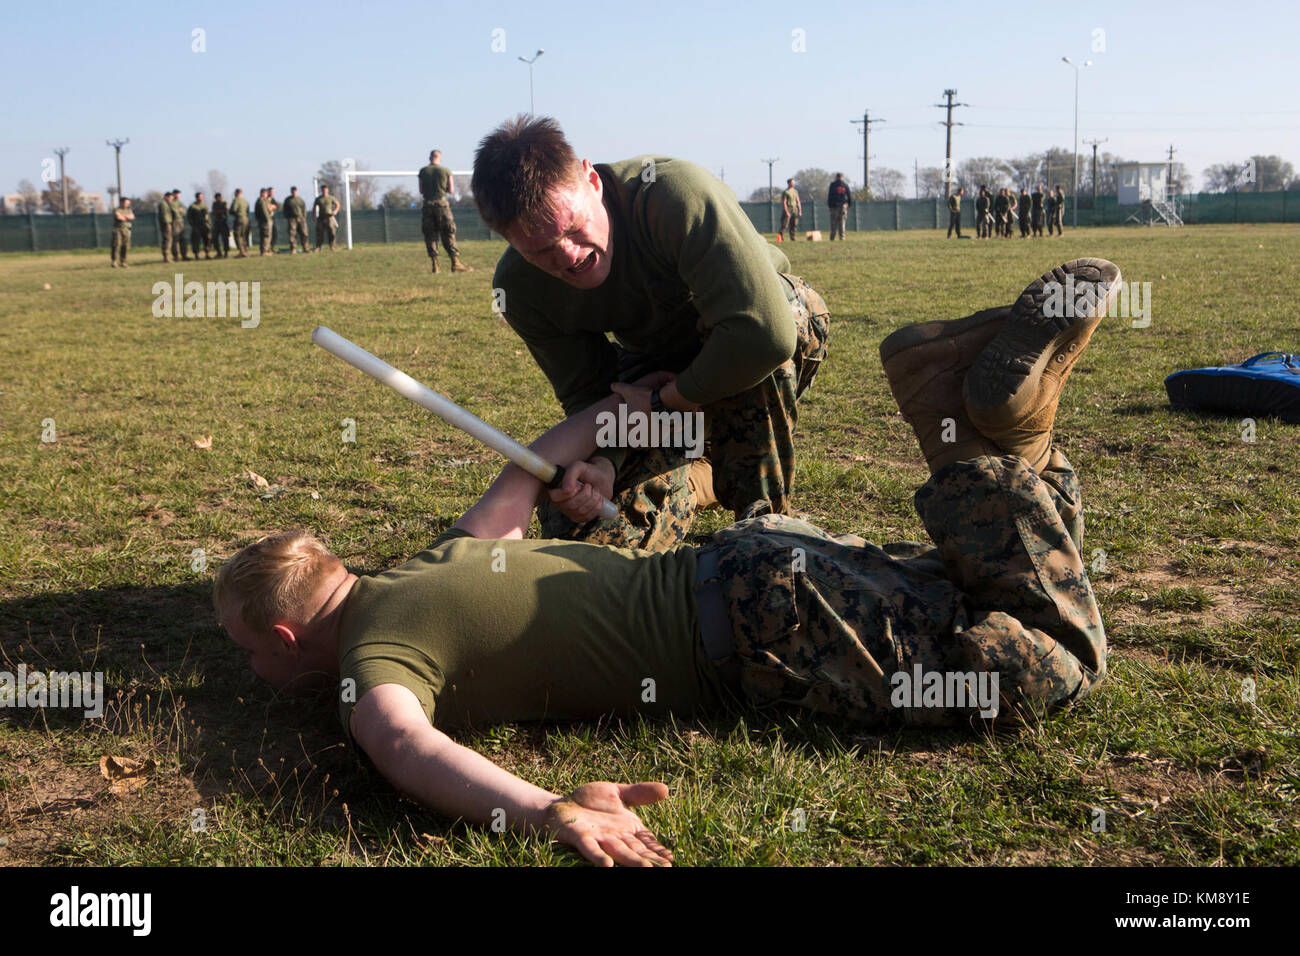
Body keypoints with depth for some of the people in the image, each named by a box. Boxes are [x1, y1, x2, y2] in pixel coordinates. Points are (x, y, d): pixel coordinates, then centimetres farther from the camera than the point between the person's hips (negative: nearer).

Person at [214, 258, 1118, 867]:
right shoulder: (436, 562, 15)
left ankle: (1000, 423, -5)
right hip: (752, 557, 8)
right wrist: (626, 402, 44)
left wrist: (547, 811, -50)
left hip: (763, 625, -8)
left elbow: (402, 744, -36)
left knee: (1062, 658, -4)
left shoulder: (374, 653, -11)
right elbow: (520, 480, 30)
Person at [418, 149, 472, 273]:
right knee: (448, 235, 3)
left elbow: (421, 191, 6)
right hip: (442, 203, -1)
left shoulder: (423, 171, 2)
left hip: (428, 204, 1)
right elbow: (451, 190, 1)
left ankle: (435, 264, 2)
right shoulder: (446, 170, -1)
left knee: (430, 235, 6)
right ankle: (455, 262, -1)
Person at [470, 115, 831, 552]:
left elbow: (766, 333, -45)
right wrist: (603, 462, -36)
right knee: (577, 528, -11)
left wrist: (664, 403, -32)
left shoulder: (676, 192, -38)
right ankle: (703, 475, 18)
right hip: (657, 363, 4)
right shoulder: (518, 288, -20)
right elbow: (587, 390, -13)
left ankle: (767, 514, -22)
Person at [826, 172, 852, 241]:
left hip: (834, 205, -1)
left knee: (833, 222, 1)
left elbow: (829, 196, -2)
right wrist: (849, 205, 16)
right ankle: (842, 237, -3)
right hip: (843, 205, 2)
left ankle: (832, 238, -2)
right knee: (842, 222, 3)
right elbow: (849, 196, 9)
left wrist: (829, 205, 2)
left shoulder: (832, 185, 1)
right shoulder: (845, 185, 7)